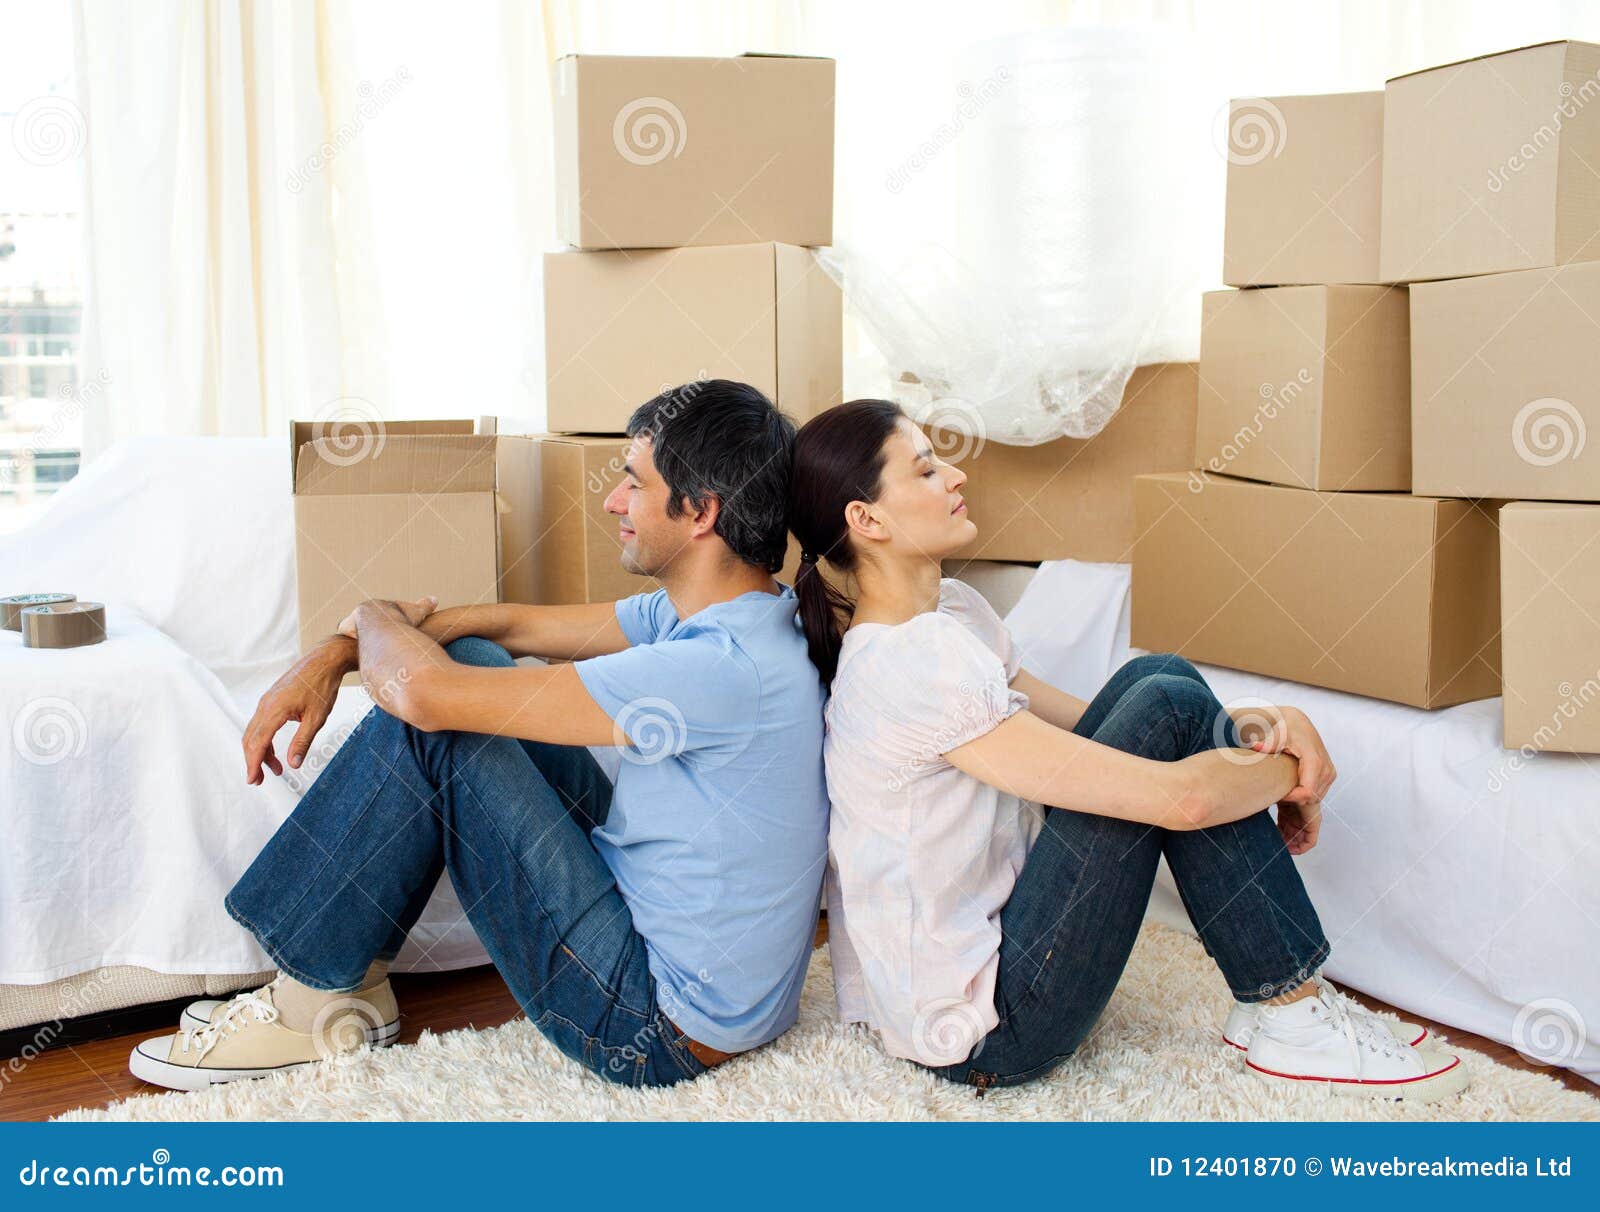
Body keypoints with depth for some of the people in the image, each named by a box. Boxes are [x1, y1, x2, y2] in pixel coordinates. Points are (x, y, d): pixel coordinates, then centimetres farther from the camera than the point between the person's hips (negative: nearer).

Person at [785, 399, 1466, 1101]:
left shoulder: (950, 610, 5)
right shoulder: (911, 668, -26)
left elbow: (1092, 727, 9)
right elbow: (1180, 799, -27)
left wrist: (1251, 726, -7)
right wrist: (1291, 773, -7)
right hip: (983, 1032, -9)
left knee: (1157, 677, 0)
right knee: (1168, 707, -13)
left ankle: (1283, 1004, 2)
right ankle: (1293, 1016, -2)